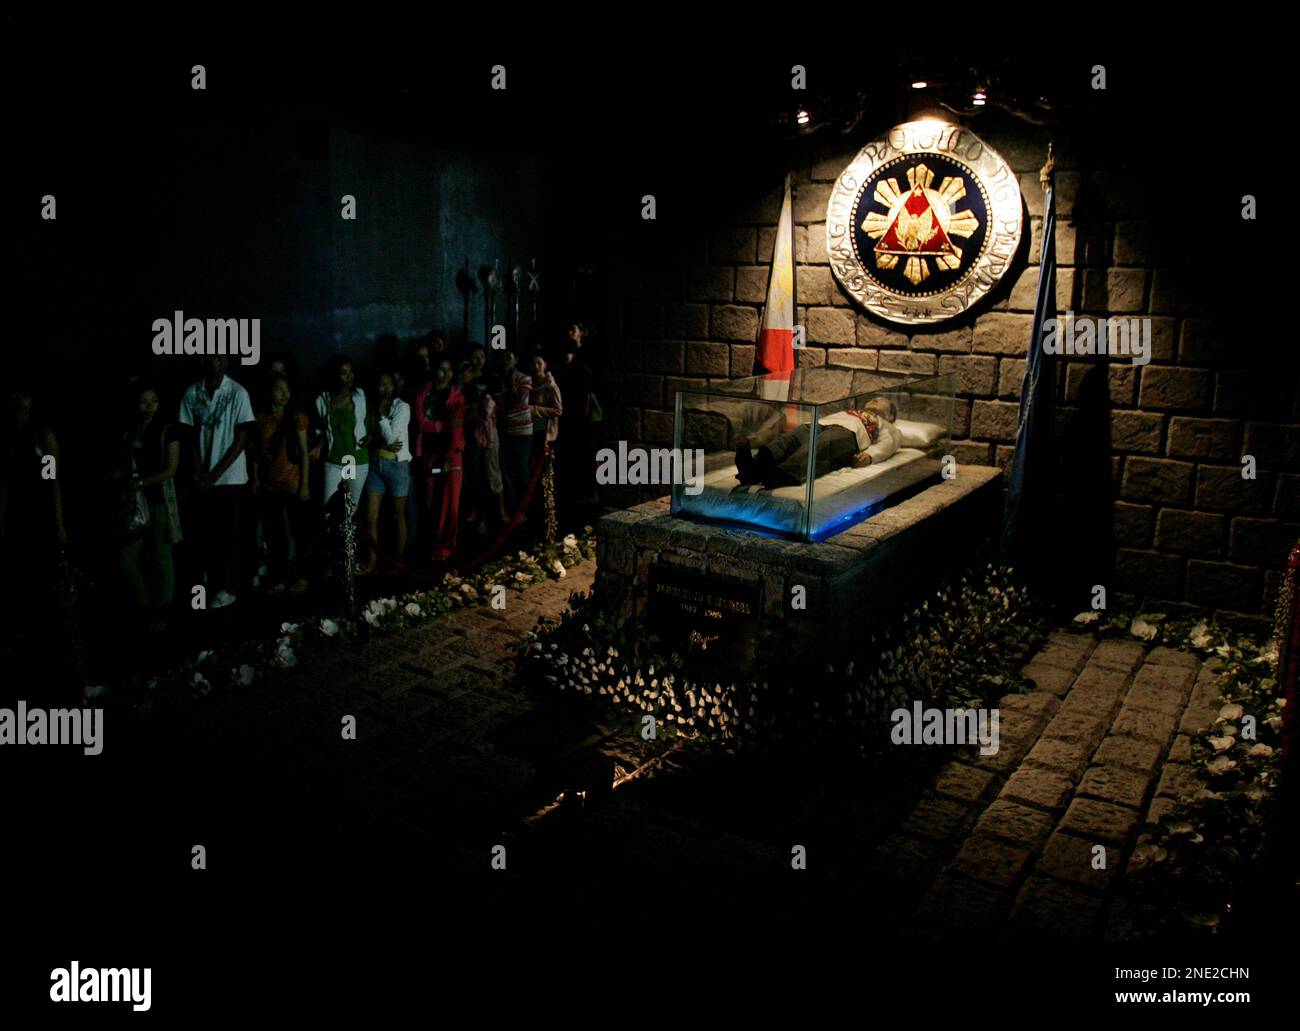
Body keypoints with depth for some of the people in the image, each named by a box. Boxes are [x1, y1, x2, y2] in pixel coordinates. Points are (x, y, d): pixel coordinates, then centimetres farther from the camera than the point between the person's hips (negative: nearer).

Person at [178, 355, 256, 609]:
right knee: (206, 533, 8)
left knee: (227, 534, 1)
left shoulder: (238, 393, -7)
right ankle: (211, 585, 20)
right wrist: (198, 472, -4)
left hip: (229, 477, -3)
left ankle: (227, 588, 12)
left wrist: (215, 474, -10)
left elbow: (241, 439, -7)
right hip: (203, 478, 3)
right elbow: (192, 436, 8)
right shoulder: (192, 394, 3)